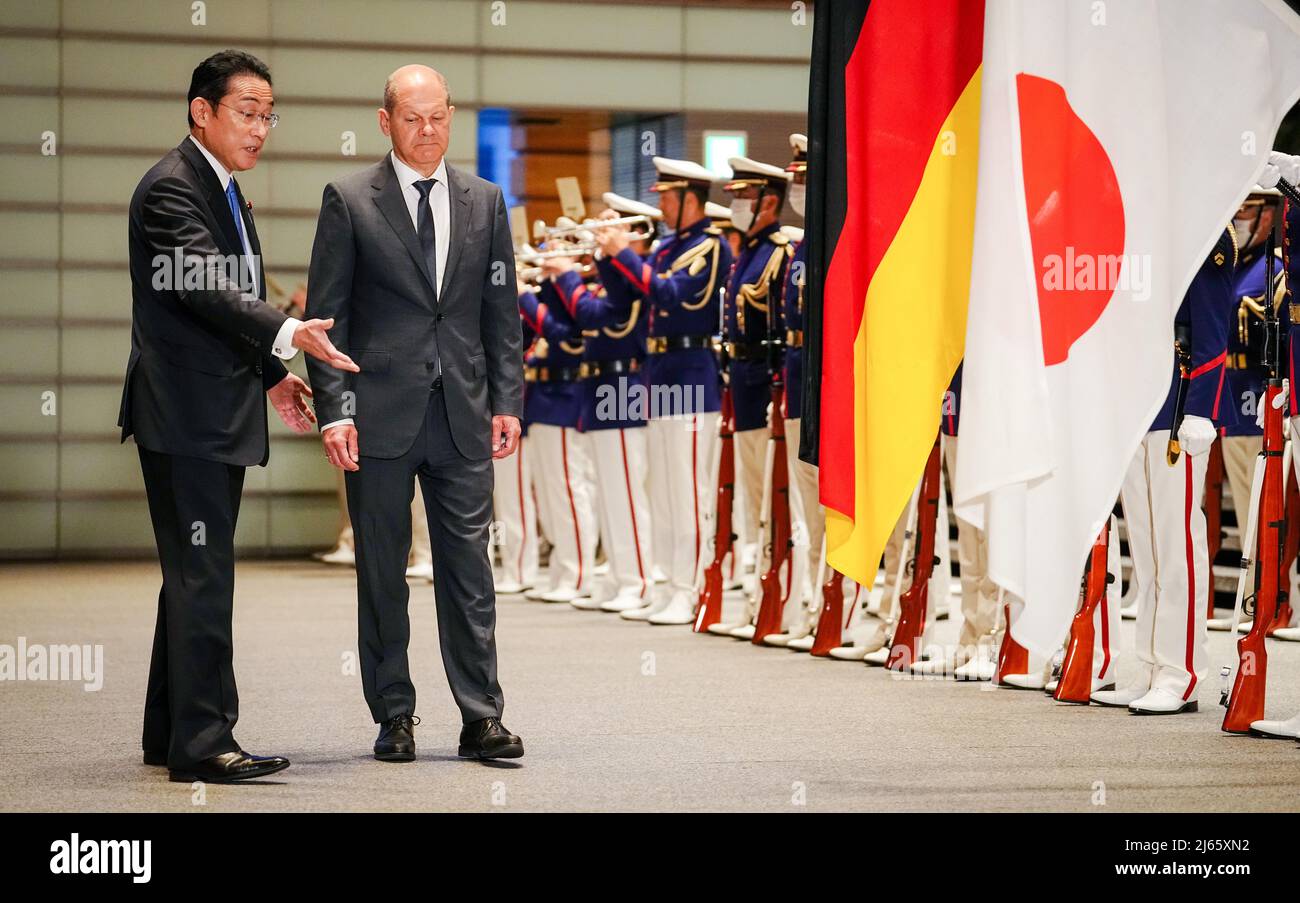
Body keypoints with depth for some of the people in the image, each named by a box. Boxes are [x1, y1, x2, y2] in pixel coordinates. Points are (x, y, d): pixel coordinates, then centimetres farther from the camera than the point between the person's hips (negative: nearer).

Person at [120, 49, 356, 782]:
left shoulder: (229, 195, 19)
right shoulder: (172, 187, -12)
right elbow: (202, 289, -23)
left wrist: (271, 374, 17)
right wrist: (288, 335, -29)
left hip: (219, 417, 10)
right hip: (184, 417, -10)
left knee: (194, 577, 13)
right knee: (202, 578, -11)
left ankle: (171, 735, 20)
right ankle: (202, 742, -11)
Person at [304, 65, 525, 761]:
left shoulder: (484, 202, 10)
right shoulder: (348, 200, 1)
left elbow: (502, 312, 12)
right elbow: (328, 312, -1)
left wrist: (507, 401, 4)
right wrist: (335, 408, -9)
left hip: (463, 415, 2)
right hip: (380, 415, -2)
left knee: (469, 567, 1)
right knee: (382, 572, 4)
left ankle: (481, 719, 4)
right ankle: (394, 718, 12)